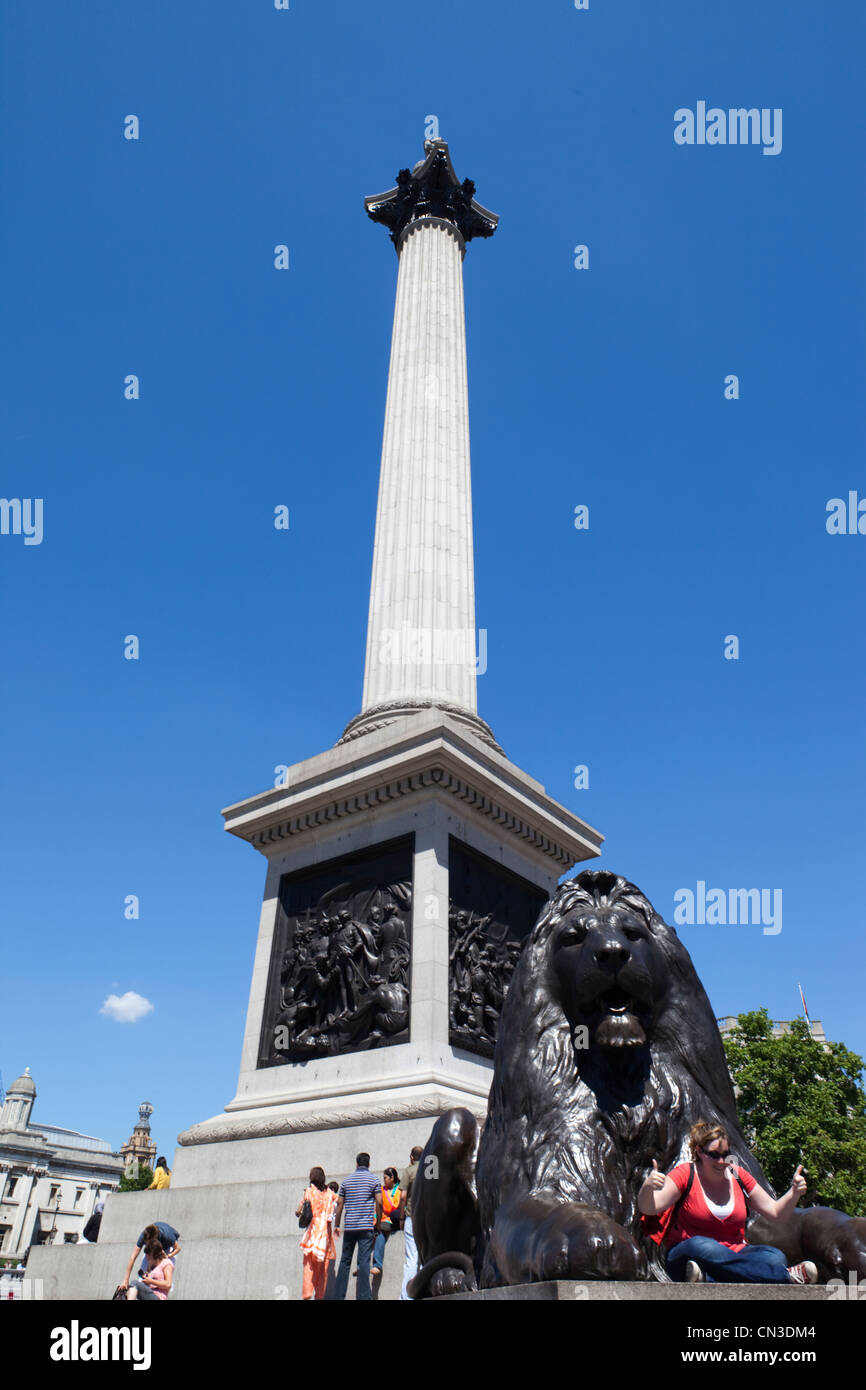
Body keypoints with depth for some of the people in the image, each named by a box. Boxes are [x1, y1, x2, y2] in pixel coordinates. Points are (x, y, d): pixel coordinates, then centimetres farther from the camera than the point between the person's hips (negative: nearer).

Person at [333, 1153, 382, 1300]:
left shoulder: (347, 1180, 10)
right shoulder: (373, 1180, 1)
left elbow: (339, 1204, 10)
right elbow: (379, 1203, -5)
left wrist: (336, 1225, 16)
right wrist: (378, 1223, 5)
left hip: (349, 1227, 3)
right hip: (366, 1227, -3)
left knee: (345, 1261, 11)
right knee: (364, 1261, -3)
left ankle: (339, 1295, 11)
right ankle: (364, 1296, -7)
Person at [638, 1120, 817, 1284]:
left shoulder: (738, 1176, 9)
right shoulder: (685, 1174, -4)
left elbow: (775, 1212, 15)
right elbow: (649, 1208, -14)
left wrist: (794, 1193, -3)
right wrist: (648, 1187, -36)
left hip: (733, 1255, 4)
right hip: (687, 1256, -4)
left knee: (775, 1257, -24)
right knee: (700, 1245, -38)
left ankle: (707, 1280, -43)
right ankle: (786, 1276, -33)